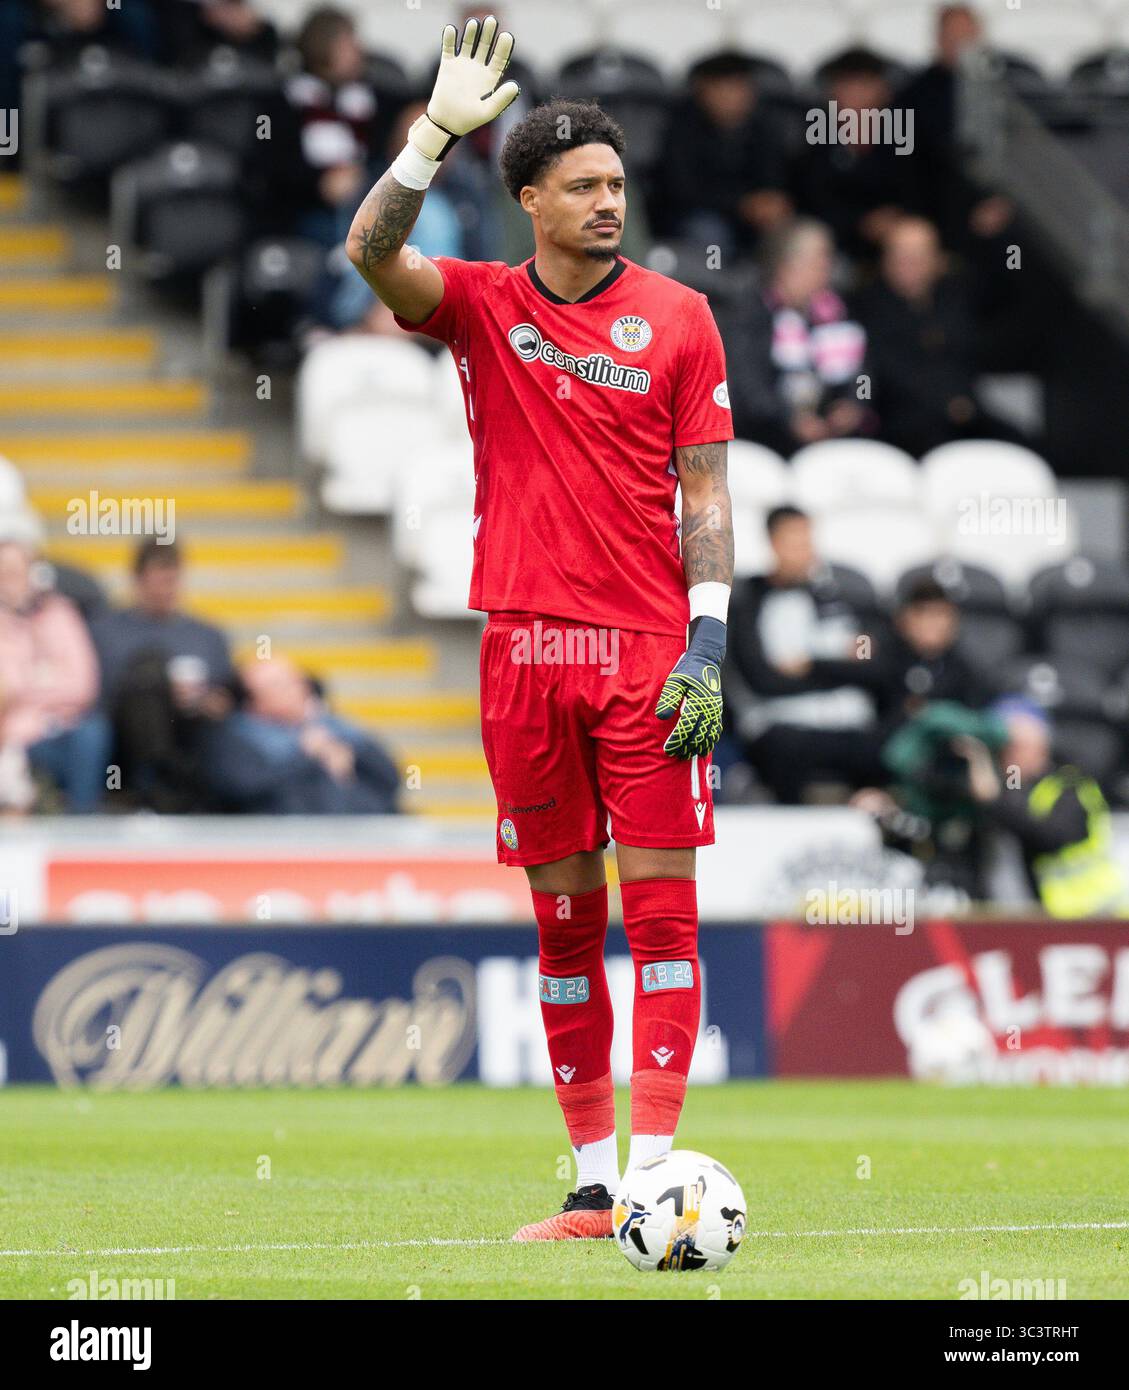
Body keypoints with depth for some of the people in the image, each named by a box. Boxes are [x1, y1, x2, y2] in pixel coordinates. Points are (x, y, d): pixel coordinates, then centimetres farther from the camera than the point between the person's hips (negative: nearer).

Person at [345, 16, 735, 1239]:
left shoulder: (676, 318, 4)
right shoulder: (479, 304, 6)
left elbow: (705, 495, 3)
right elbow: (371, 255, -13)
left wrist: (707, 648, -6)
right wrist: (435, 133, -23)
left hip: (649, 649, -1)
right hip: (524, 648, 1)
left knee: (661, 908, -7)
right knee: (563, 915, 6)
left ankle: (650, 1170, -8)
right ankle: (592, 1182, 10)